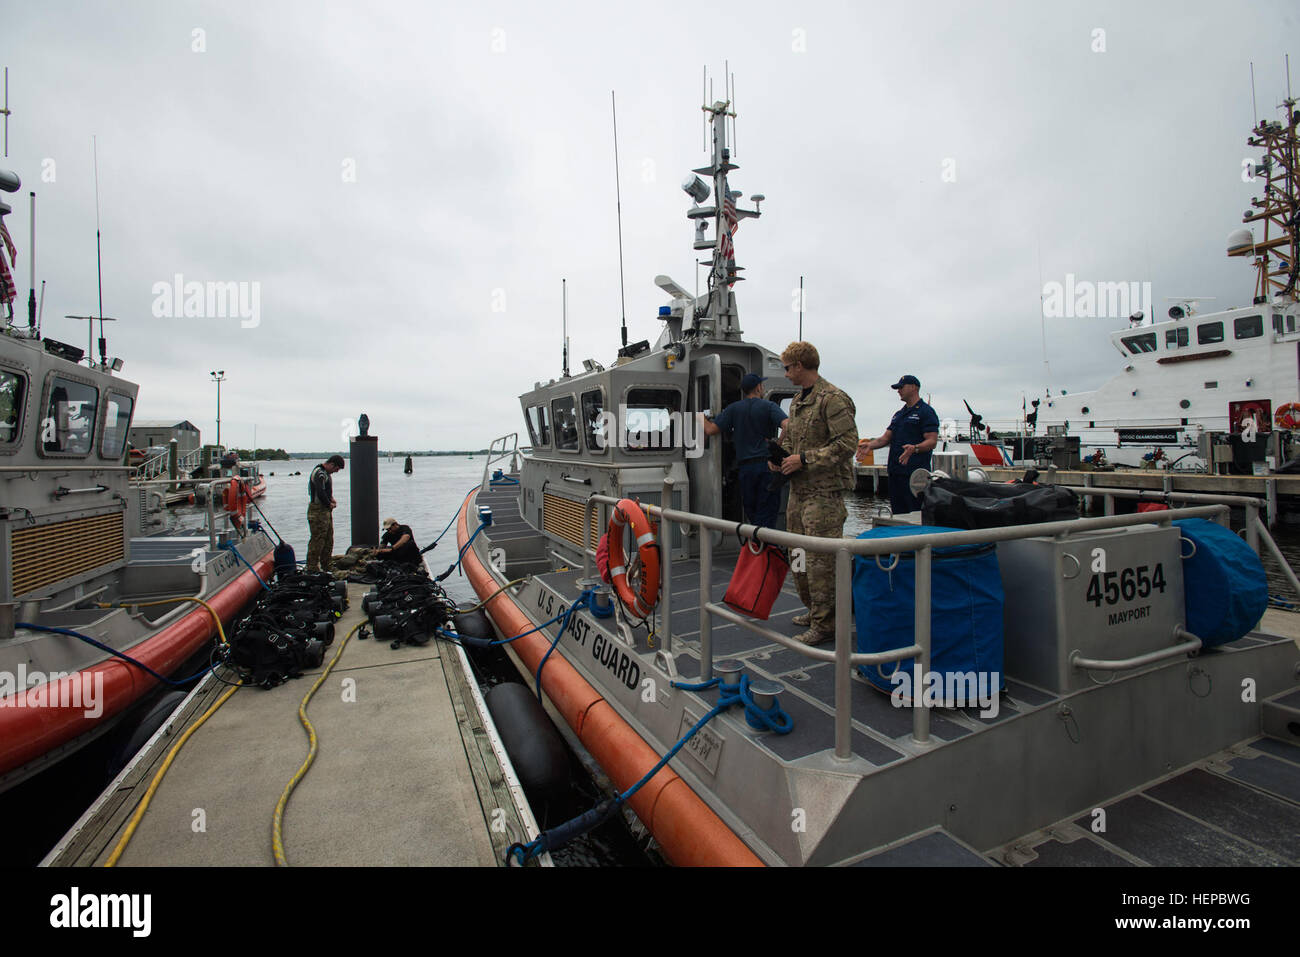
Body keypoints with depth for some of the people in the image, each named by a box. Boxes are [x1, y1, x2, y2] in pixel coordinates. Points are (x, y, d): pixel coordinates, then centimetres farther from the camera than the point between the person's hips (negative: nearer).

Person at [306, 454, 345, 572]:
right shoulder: (319, 473, -17)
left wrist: (331, 498, 9)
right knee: (317, 540, -6)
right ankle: (312, 568, 1)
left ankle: (327, 566, 24)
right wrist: (330, 504, -13)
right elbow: (320, 493, -26)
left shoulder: (325, 473, 15)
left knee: (329, 540, 15)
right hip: (318, 511, -10)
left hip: (326, 510, 10)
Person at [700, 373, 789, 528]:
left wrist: (701, 416, 19)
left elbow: (710, 430, 0)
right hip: (768, 465, -2)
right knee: (766, 516, 0)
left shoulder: (733, 409, 6)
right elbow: (787, 426, -16)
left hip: (746, 467, 3)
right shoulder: (769, 406, 0)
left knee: (751, 514, 16)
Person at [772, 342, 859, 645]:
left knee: (820, 559, -6)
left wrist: (805, 459, -18)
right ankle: (814, 610, 30)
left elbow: (847, 443, -18)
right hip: (799, 490, 9)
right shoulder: (797, 401, 18)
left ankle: (825, 623, 6)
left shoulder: (833, 399, -11)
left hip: (824, 492, -9)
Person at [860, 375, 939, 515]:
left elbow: (932, 441, -12)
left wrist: (914, 448, -30)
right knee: (898, 514, 10)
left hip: (915, 472, -8)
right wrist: (870, 444, -2)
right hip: (895, 472, 8)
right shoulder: (898, 414, 22)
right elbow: (886, 438, 17)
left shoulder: (926, 412, -3)